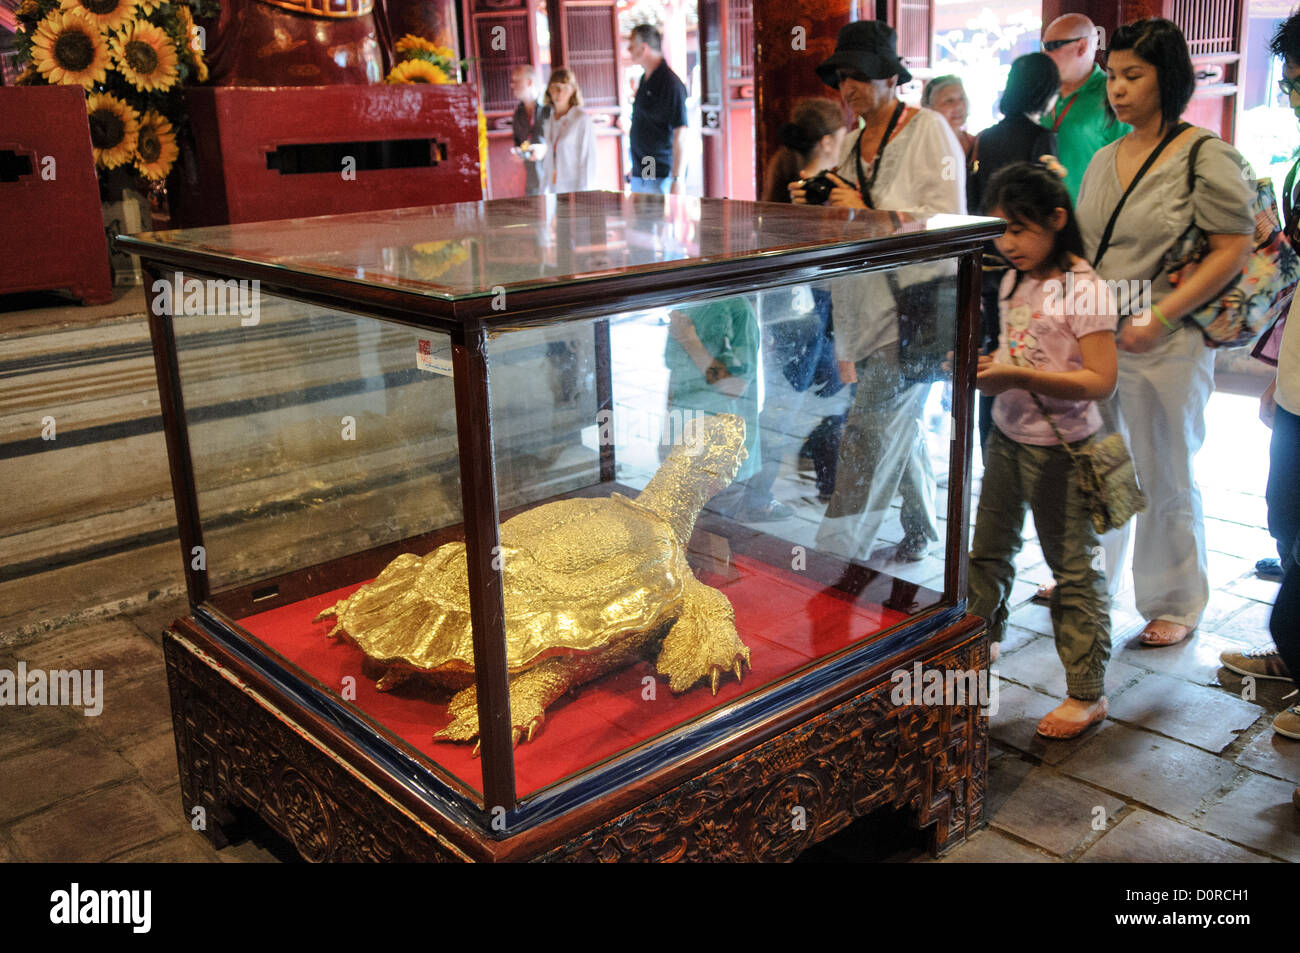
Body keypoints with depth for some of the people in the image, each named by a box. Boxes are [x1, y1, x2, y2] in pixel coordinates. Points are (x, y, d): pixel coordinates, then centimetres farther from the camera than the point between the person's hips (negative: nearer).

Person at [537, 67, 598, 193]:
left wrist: (583, 196, -11)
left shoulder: (582, 119, -7)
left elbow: (588, 160, -7)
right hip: (553, 190, 5)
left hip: (574, 189, -5)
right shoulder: (548, 120, 11)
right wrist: (544, 191, 12)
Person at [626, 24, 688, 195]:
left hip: (661, 177, -9)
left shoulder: (669, 83, -13)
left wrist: (678, 179, -23)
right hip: (639, 176, 9)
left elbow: (680, 134, -18)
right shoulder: (644, 80, 15)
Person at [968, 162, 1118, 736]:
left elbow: (1100, 381, -22)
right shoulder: (1014, 281, 7)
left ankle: (1087, 693, 13)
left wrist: (1017, 377, -29)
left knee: (1073, 568, 2)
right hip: (1007, 436, 8)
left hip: (1060, 449, -8)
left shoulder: (1084, 291, -17)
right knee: (987, 550, 19)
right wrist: (989, 365, -2)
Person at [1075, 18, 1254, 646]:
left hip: (1166, 345, -6)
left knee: (1164, 479, 5)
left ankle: (1176, 605, 21)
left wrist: (1158, 318, -20)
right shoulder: (1105, 159, 12)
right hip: (1095, 337, 6)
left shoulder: (1205, 157, -8)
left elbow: (1233, 251, -13)